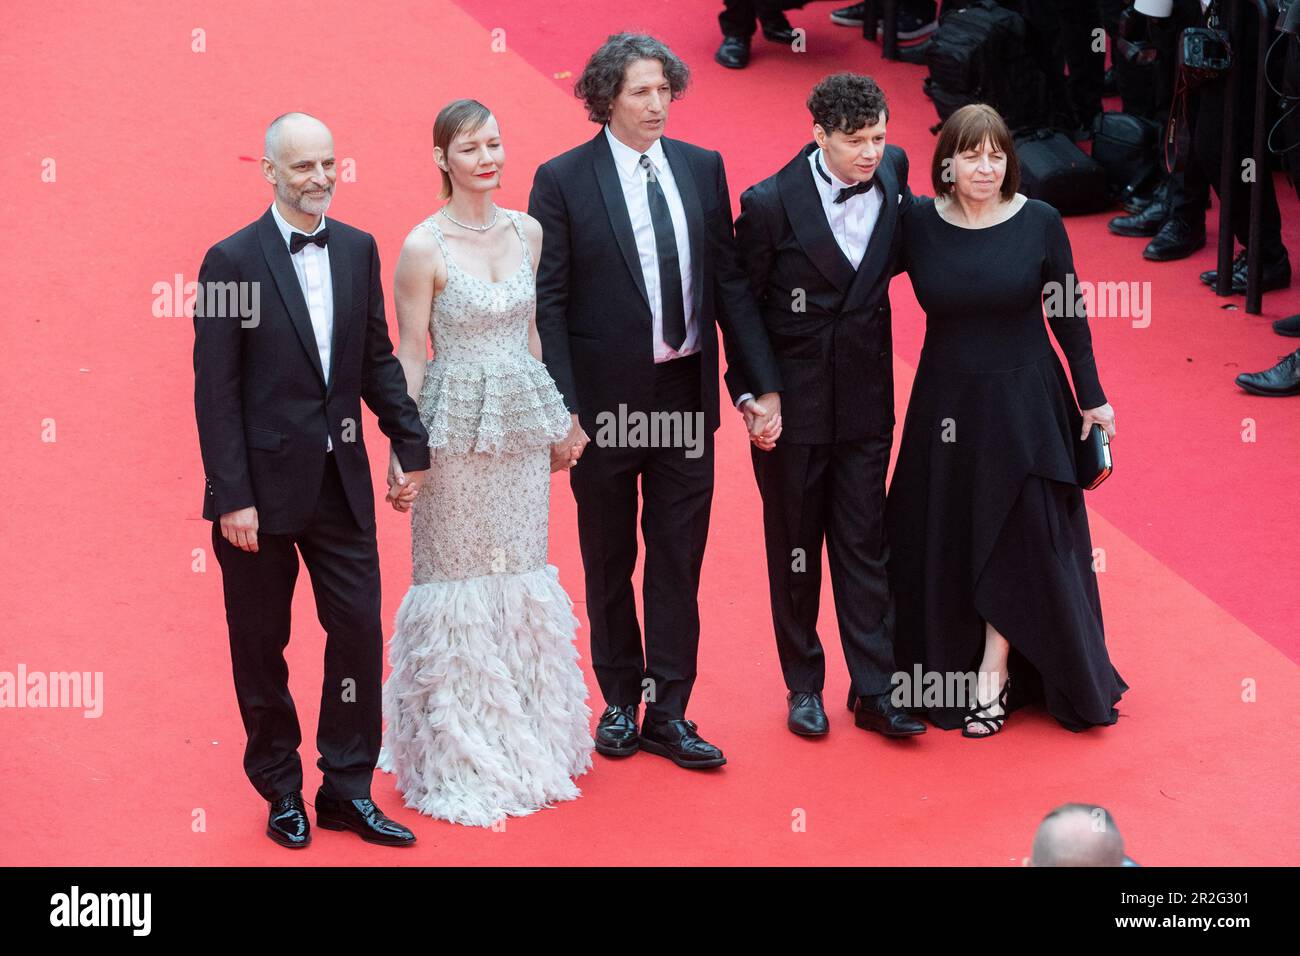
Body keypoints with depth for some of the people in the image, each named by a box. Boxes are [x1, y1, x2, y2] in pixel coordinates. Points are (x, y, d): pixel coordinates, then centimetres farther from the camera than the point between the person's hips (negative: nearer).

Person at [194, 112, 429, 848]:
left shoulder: (358, 250, 5)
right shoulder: (232, 261, -9)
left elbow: (378, 360, 11)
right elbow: (216, 391, -10)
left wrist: (412, 447, 5)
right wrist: (232, 497, -14)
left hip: (342, 482, 4)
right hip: (263, 484, -4)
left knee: (360, 631, 3)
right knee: (261, 647, 8)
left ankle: (348, 789, 14)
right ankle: (281, 793, 21)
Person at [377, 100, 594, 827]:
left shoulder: (528, 233, 3)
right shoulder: (424, 247, -11)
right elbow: (410, 354, -9)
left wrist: (559, 421, 14)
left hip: (523, 421, 5)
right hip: (456, 422, -5)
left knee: (524, 569, 11)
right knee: (459, 576, 4)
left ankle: (525, 737, 27)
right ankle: (461, 757, 17)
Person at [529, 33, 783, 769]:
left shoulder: (703, 169, 3)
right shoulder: (563, 181, -8)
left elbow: (730, 281, 6)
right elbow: (548, 304, -9)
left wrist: (766, 384, 0)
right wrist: (562, 410, -15)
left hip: (686, 395, 3)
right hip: (607, 398, -3)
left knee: (679, 560, 6)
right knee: (610, 562, 12)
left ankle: (669, 715, 14)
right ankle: (621, 703, 27)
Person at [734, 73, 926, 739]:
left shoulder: (892, 173, -2)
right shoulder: (771, 204, -14)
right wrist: (752, 396, -9)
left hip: (865, 402, 3)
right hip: (792, 406, -3)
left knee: (865, 546, 6)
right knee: (794, 548, 11)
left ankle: (875, 691, 11)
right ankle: (803, 685, 24)